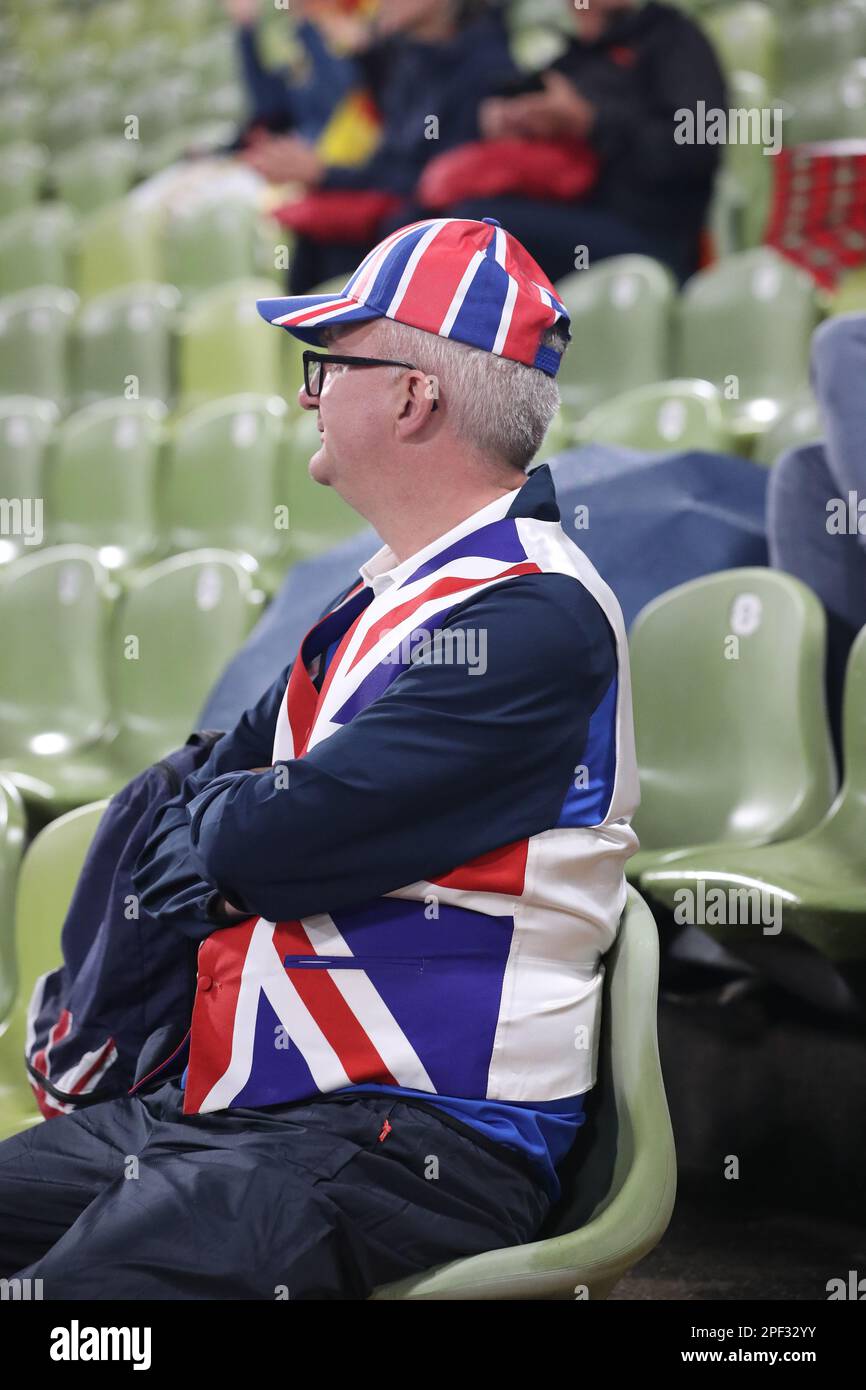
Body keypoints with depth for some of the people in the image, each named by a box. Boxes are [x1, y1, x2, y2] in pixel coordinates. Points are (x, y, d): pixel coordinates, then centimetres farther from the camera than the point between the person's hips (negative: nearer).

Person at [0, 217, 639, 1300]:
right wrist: (243, 843, 0)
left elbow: (269, 842, -19)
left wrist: (221, 833, 3)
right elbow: (198, 799, 21)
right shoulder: (386, 599, 18)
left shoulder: (532, 620, -15)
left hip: (403, 1148, -9)